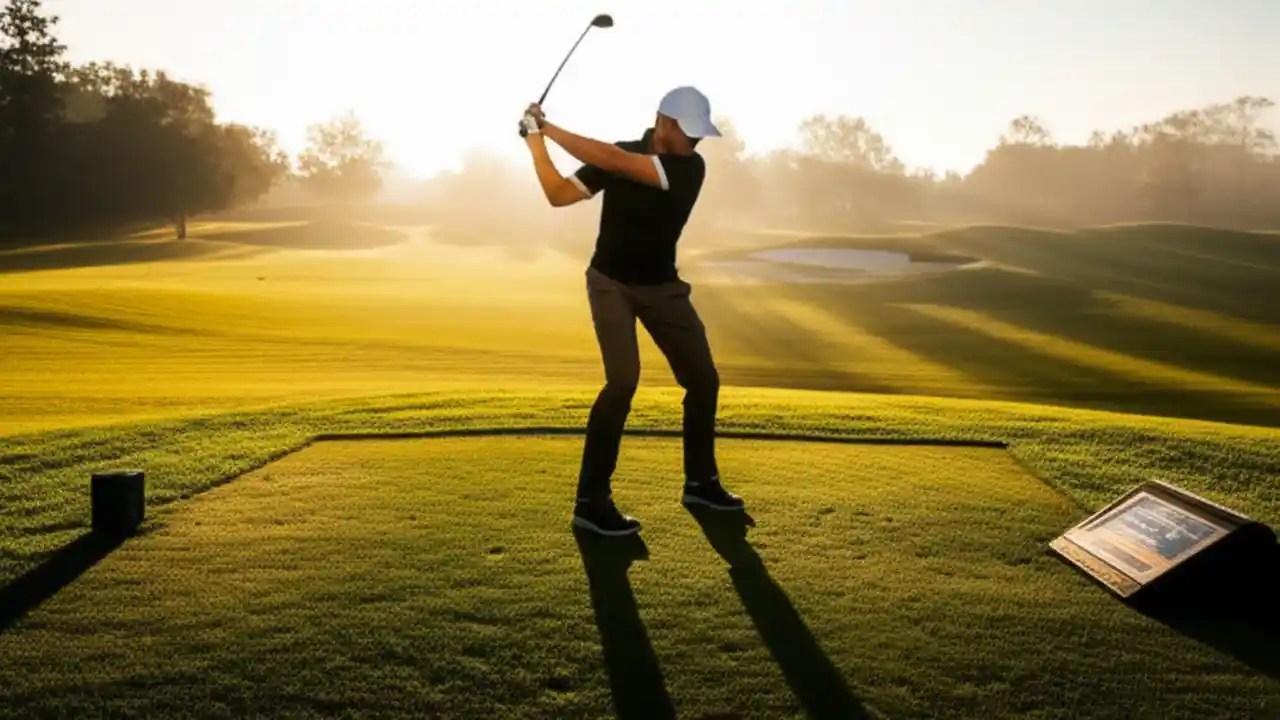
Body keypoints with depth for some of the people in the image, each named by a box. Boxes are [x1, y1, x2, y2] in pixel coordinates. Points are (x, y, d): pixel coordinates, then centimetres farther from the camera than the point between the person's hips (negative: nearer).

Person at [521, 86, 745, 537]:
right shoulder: (618, 153, -9)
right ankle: (591, 500, -16)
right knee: (623, 380, -21)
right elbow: (559, 195, -11)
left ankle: (700, 482, 24)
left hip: (662, 286, 3)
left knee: (703, 378, 4)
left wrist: (549, 128, -26)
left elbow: (612, 161, -27)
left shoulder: (690, 167, -15)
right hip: (611, 282, -2)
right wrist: (537, 143, -22)